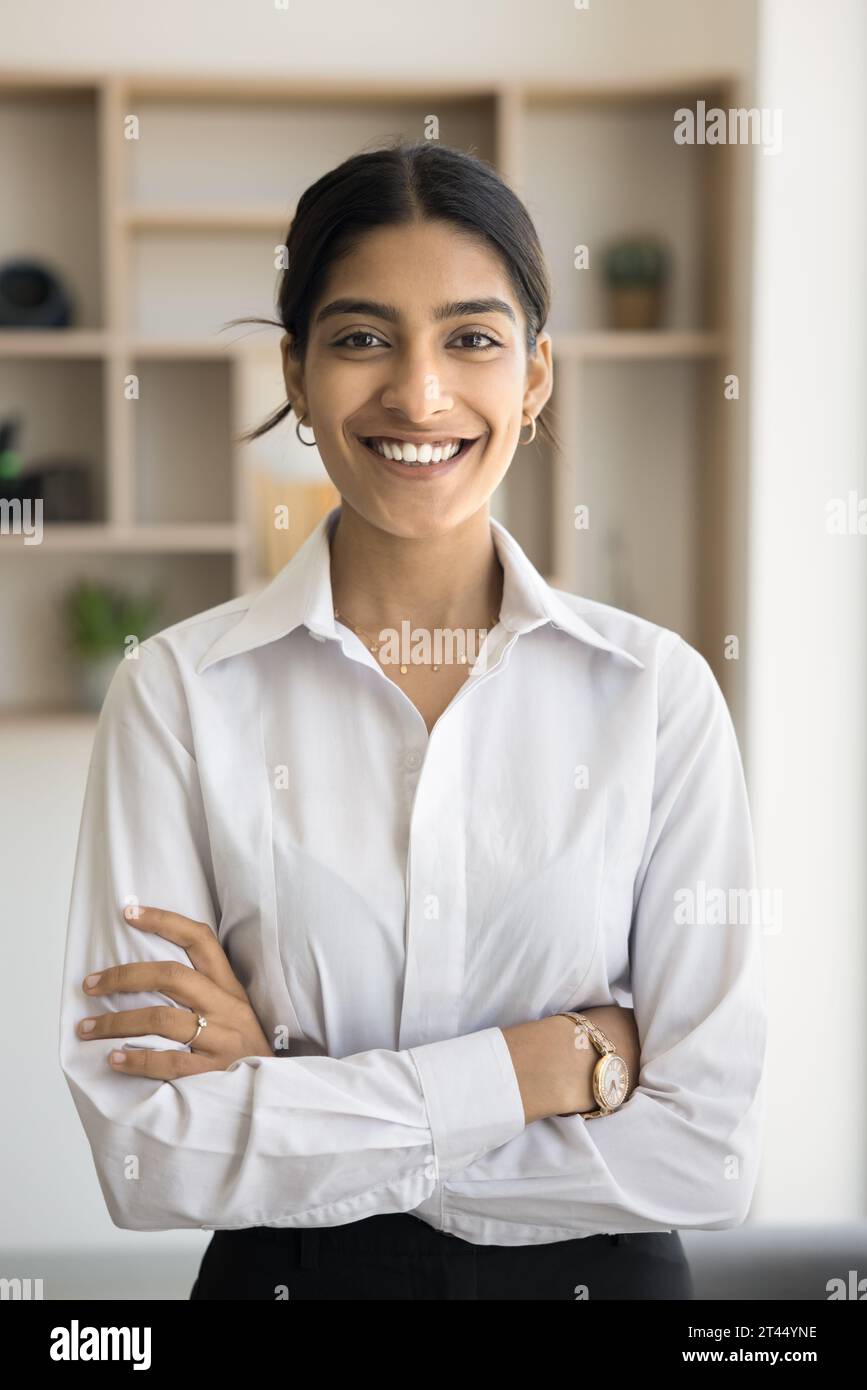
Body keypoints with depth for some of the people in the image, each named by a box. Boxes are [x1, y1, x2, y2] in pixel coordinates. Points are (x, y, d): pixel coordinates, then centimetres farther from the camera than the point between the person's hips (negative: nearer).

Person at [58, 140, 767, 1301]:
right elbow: (145, 1155, -17)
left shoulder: (659, 690, -10)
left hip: (597, 1272, 1)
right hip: (284, 1277, 0)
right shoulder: (180, 692, -11)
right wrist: (554, 1061, -20)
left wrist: (287, 1099, -17)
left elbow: (706, 1151, -15)